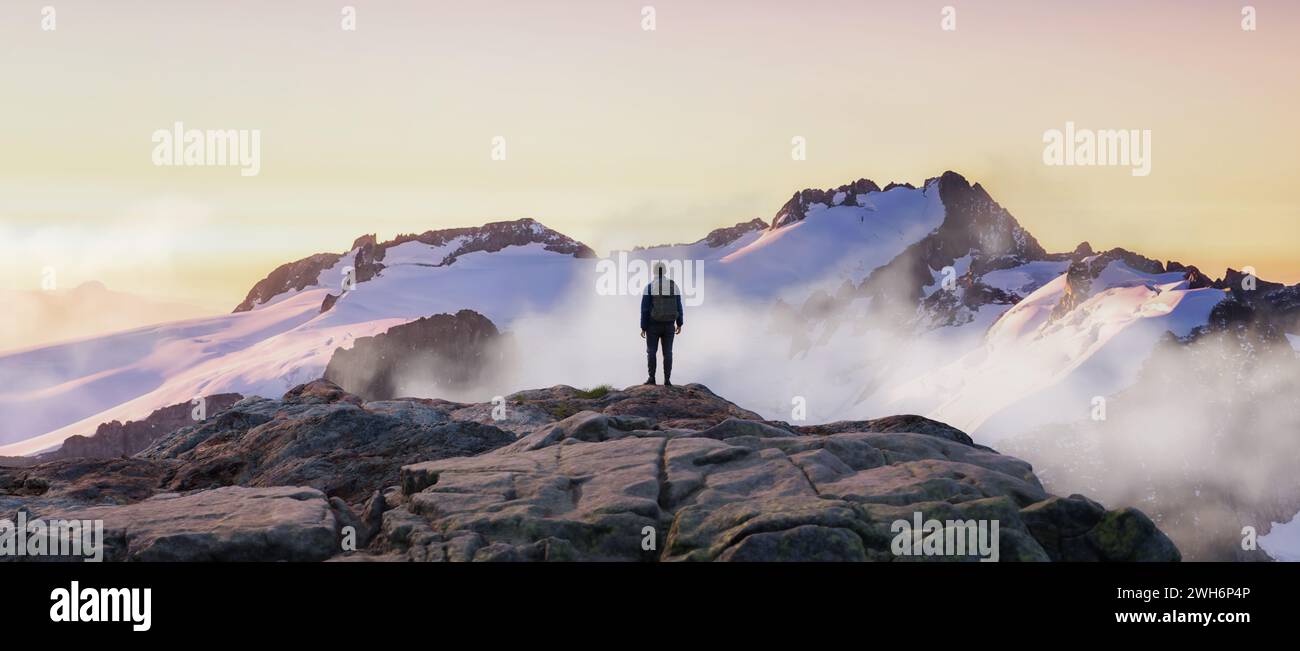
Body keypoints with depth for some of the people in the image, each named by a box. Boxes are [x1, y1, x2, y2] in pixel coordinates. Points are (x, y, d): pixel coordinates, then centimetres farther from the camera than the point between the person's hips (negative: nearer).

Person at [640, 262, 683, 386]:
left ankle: (652, 378, 2)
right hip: (668, 325, 2)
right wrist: (679, 324, 12)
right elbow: (678, 307, 2)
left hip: (653, 324, -2)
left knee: (651, 351, 8)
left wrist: (643, 328, -5)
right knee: (667, 352, 7)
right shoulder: (673, 286, -1)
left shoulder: (649, 287, -10)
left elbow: (645, 309, -11)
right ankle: (667, 380, 3)